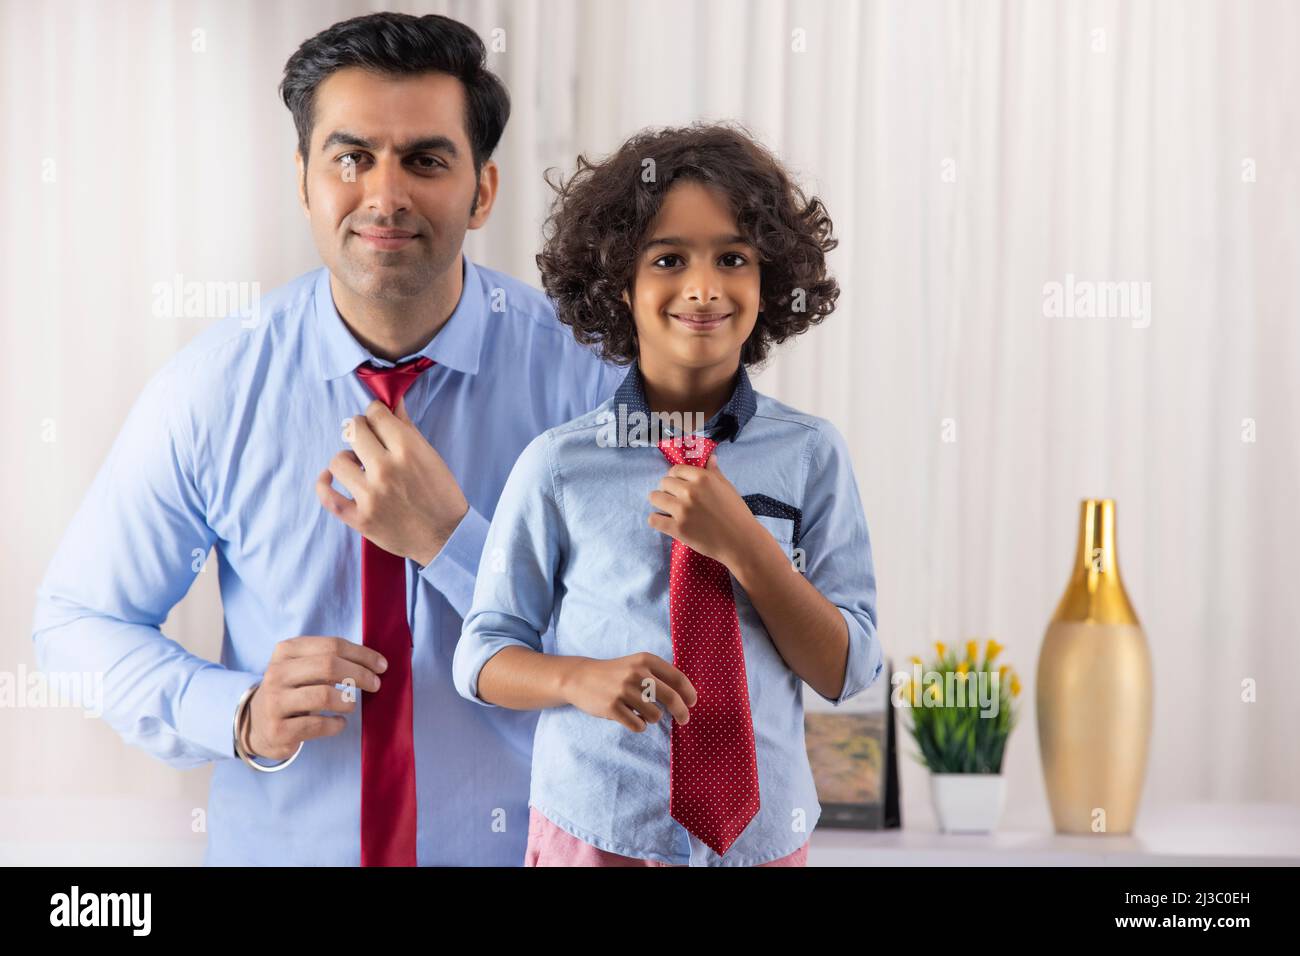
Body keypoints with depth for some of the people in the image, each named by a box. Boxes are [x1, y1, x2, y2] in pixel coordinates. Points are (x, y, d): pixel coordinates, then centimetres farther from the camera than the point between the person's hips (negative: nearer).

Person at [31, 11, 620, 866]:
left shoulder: (580, 371, -15)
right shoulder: (213, 388, -12)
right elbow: (80, 621, -4)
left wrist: (449, 537, -27)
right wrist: (239, 716, -21)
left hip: (521, 841, 0)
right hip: (282, 842, 1)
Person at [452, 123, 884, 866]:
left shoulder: (812, 456, -5)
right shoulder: (558, 466, -7)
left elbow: (846, 674, -5)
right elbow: (485, 656, 0)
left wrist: (742, 543, -18)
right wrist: (584, 678, -20)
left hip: (760, 834, 1)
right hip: (596, 835, -1)